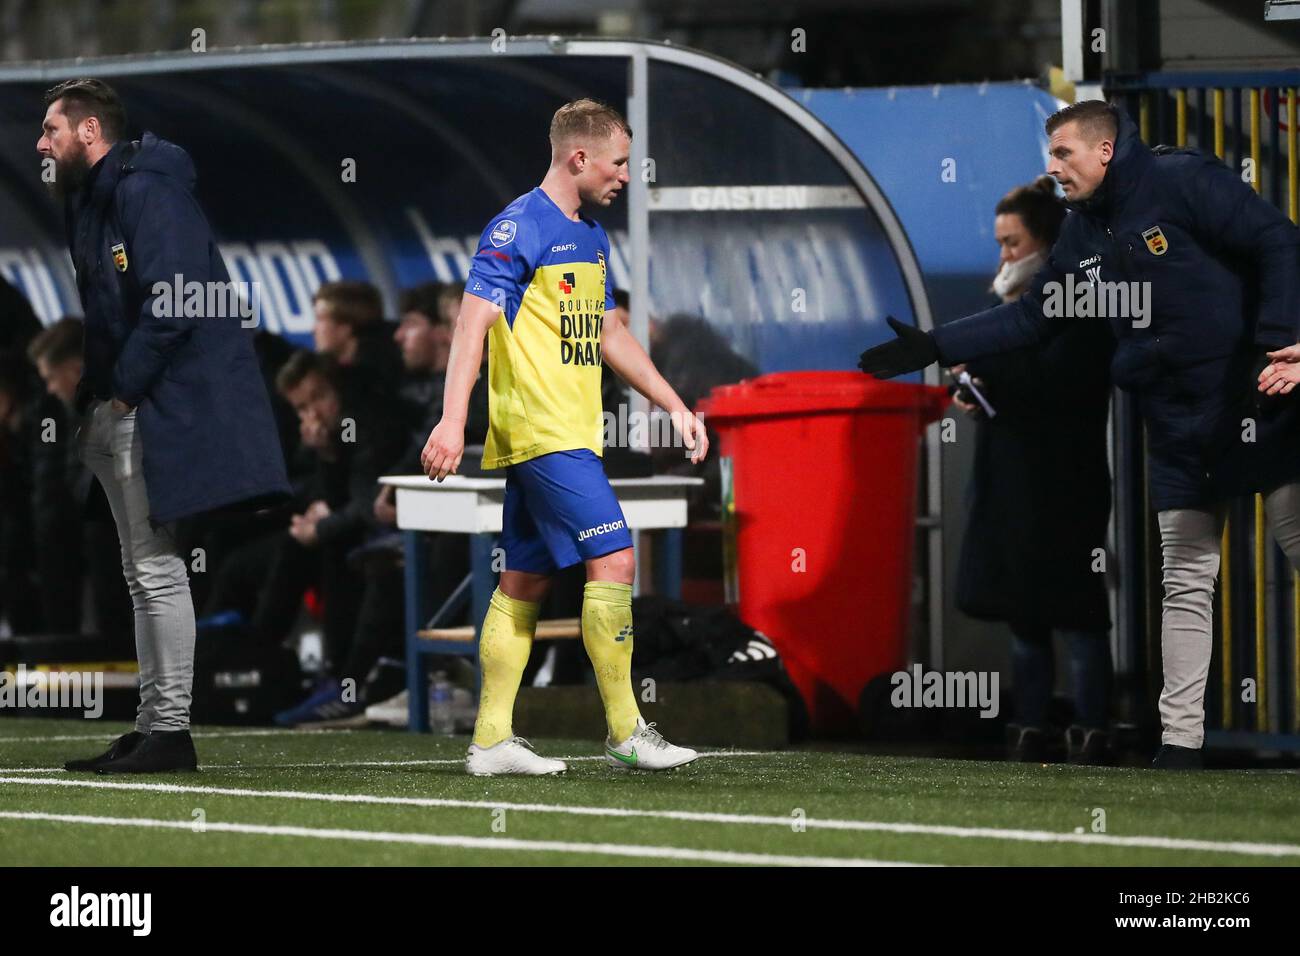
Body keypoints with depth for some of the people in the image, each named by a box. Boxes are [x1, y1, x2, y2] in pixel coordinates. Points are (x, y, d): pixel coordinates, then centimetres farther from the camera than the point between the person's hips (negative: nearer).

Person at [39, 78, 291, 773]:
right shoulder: (88, 199, 17)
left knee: (156, 567, -8)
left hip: (164, 404, -10)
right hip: (118, 412, 10)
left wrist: (121, 391, -16)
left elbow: (170, 304, -22)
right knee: (143, 573, 12)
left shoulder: (145, 192, -14)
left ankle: (171, 731, -6)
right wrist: (94, 395, 8)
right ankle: (151, 727, 16)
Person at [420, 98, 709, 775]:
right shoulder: (519, 230, -11)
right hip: (541, 433, -9)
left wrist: (673, 405, 26)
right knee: (613, 559, -13)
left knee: (525, 581, 8)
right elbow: (473, 323, -17)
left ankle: (491, 740, 10)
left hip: (572, 434, 9)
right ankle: (624, 732, -9)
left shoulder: (591, 238, 18)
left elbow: (607, 335, 28)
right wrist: (452, 421, -26)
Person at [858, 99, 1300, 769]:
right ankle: (1180, 738, 7)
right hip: (1181, 432, 7)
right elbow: (1029, 318, 19)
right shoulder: (1086, 236, 14)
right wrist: (932, 348, 12)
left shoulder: (1183, 183, -9)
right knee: (1186, 585, 6)